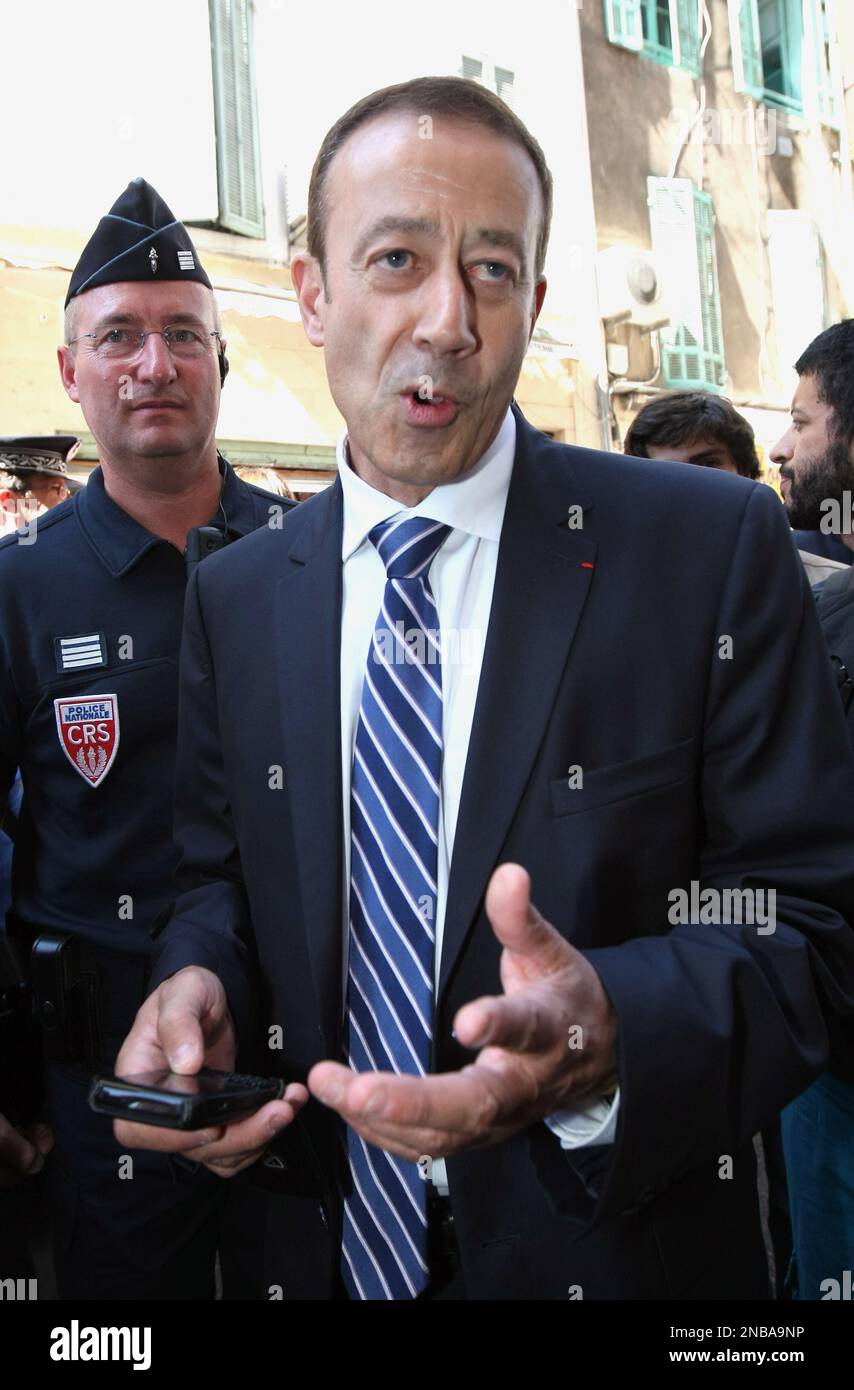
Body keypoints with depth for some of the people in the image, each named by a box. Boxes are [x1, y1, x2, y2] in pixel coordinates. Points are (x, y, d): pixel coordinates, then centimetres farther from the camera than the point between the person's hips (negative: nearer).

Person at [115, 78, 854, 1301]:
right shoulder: (234, 598, -1)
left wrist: (614, 1032, -32)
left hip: (620, 1252, -2)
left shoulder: (715, 548, -14)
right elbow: (221, 876, 9)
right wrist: (197, 980, -13)